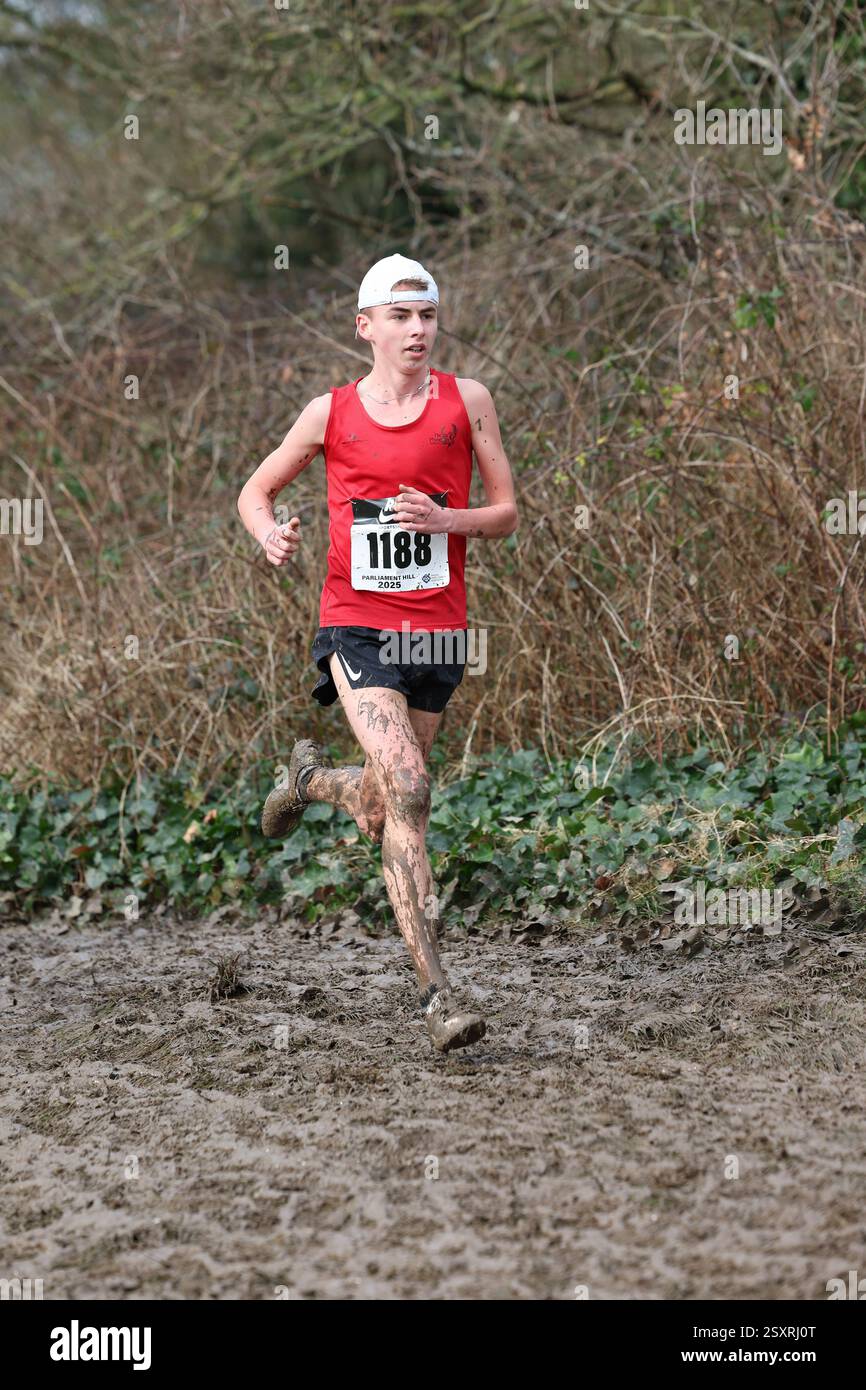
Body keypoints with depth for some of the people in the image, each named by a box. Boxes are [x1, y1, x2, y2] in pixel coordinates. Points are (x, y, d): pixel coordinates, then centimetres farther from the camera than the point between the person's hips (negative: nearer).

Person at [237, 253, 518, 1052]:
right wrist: (269, 534, -8)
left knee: (380, 815, 13)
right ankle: (436, 990, -20)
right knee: (408, 791, -21)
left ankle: (312, 779, 51)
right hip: (357, 626, -2)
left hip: (437, 633, 2)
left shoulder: (467, 401, 3)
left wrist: (446, 519, -14)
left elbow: (507, 515, 6)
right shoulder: (332, 413, 3)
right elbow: (257, 490, 14)